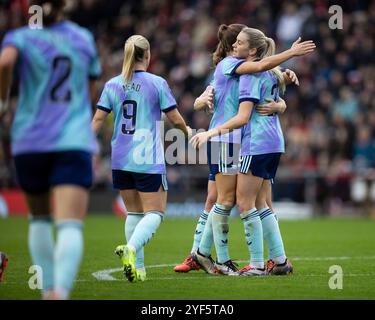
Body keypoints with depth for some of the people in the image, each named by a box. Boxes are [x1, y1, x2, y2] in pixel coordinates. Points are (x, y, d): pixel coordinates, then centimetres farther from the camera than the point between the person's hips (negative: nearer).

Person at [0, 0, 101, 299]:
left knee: (39, 218, 23)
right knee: (70, 226, -15)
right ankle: (60, 292, -37)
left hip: (30, 142, 0)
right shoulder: (85, 38, 13)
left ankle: (49, 290, 22)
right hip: (75, 142, 0)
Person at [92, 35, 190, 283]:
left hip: (121, 160, 5)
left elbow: (98, 119, 2)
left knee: (134, 212, 15)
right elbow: (175, 118, -1)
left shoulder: (112, 85, 4)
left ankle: (138, 267, 11)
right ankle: (131, 248, -26)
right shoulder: (157, 83, -6)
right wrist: (187, 131, 19)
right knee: (155, 212, 0)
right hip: (148, 160, -4)